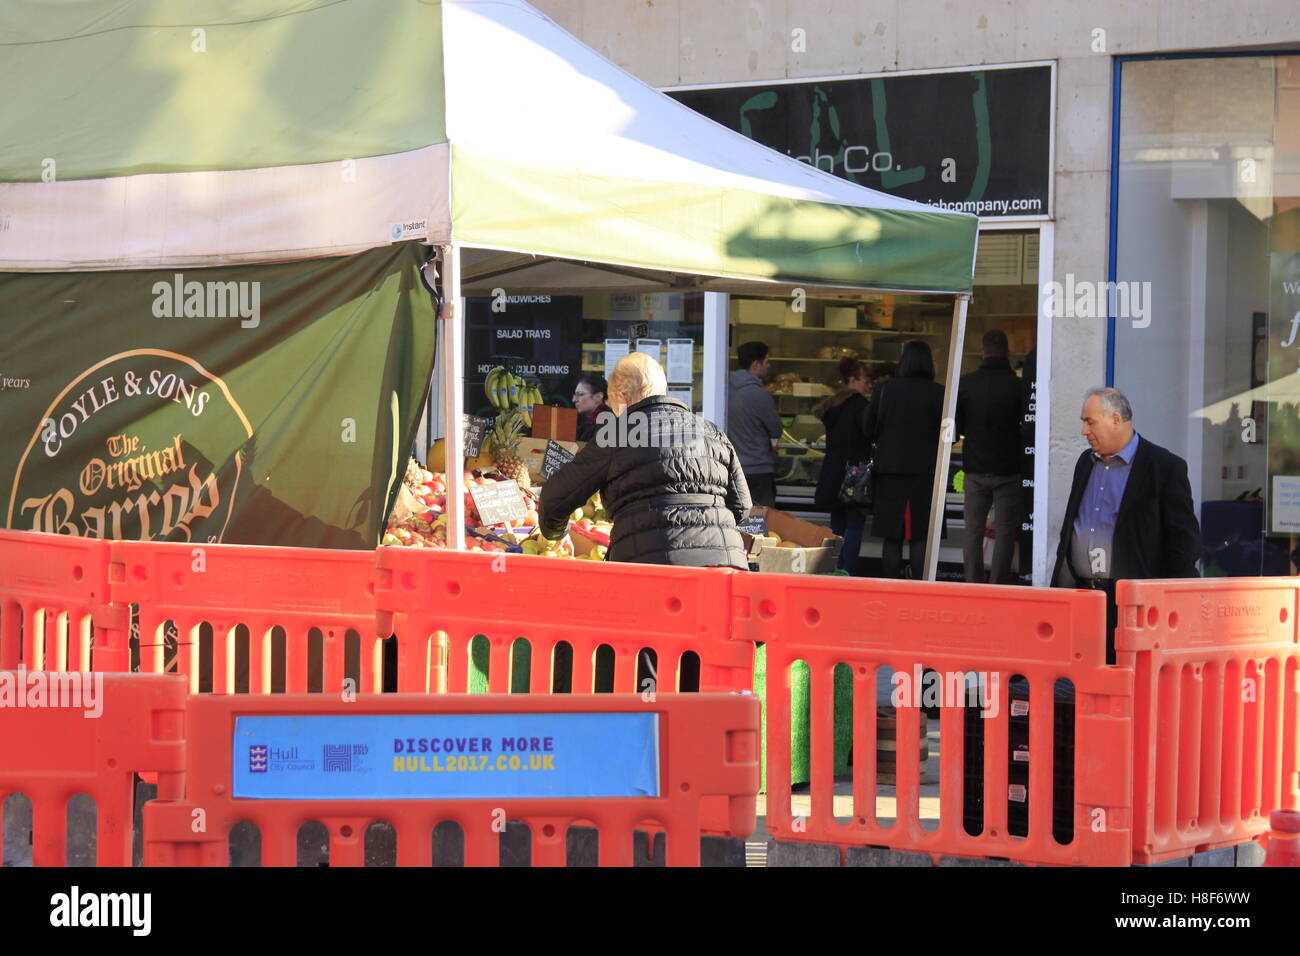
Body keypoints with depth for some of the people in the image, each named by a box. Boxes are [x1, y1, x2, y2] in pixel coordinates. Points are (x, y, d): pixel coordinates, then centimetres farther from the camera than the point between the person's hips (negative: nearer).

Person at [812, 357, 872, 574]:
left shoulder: (832, 405, 16)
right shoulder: (858, 403, -9)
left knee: (837, 525, 11)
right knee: (855, 526, -6)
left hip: (832, 472, 8)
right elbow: (869, 430, -22)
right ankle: (848, 574, -12)